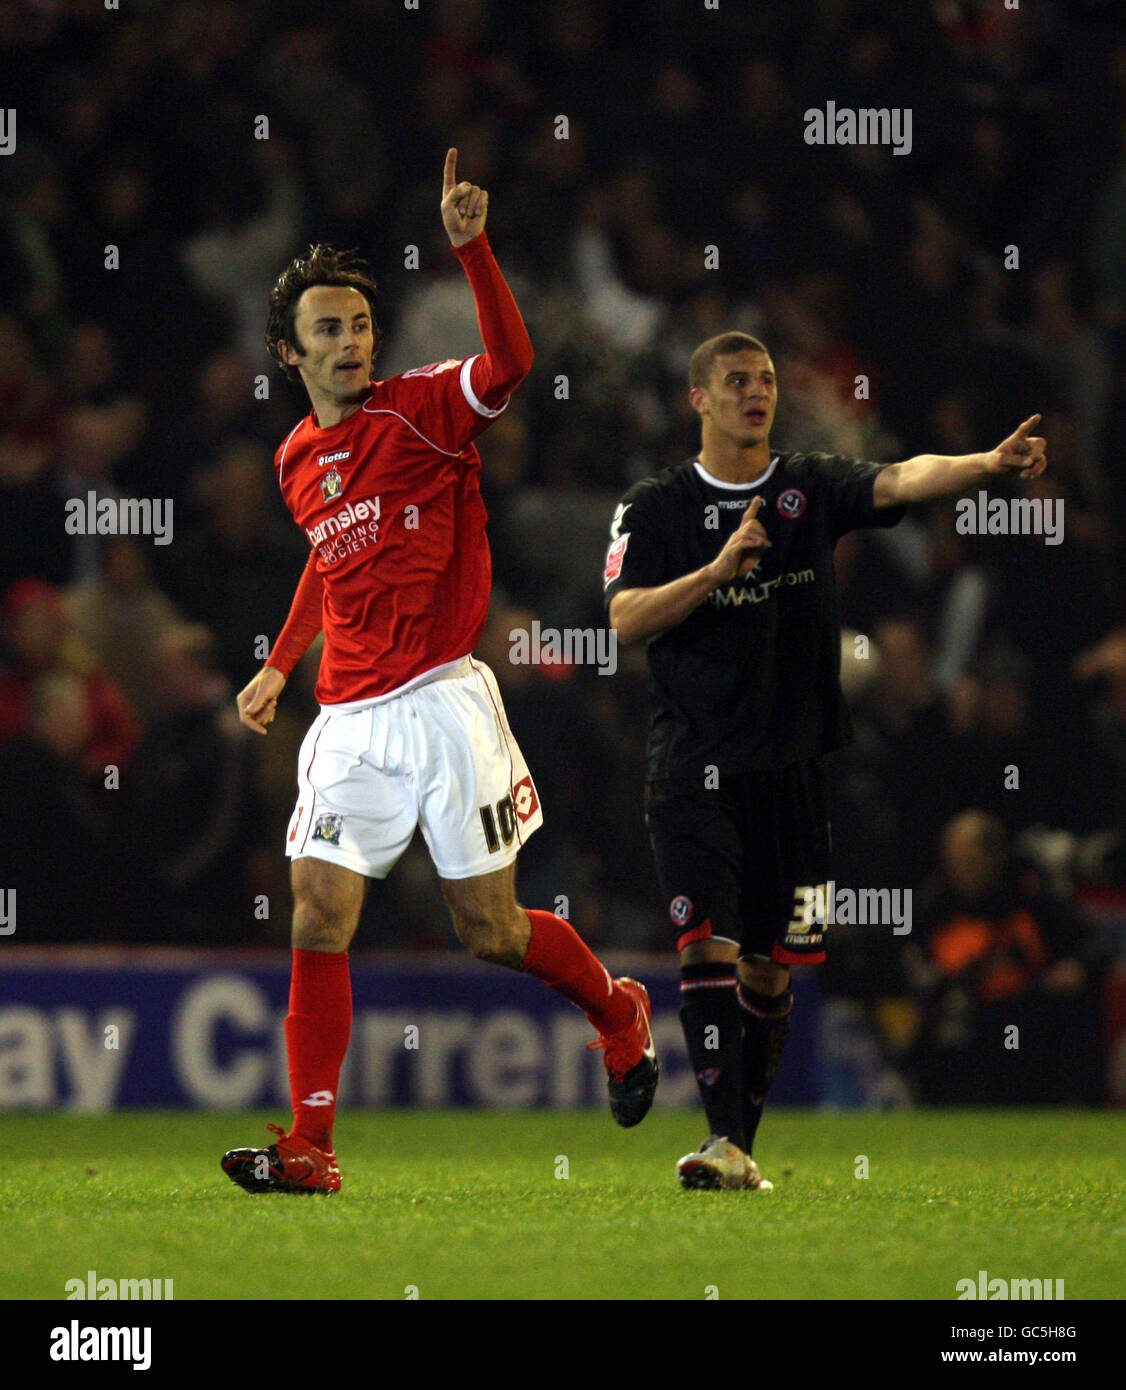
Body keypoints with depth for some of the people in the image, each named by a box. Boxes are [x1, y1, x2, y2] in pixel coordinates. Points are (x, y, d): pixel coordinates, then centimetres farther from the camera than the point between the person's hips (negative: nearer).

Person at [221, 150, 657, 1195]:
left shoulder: (422, 408, -5)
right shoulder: (296, 461, 13)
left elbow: (511, 363, -26)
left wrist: (471, 247, -35)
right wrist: (280, 666, 28)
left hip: (440, 703, -5)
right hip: (349, 717, 5)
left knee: (492, 931, -1)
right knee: (317, 923, -7)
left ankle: (618, 1012, 29)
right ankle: (310, 1148, -6)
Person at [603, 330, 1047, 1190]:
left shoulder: (813, 488, 6)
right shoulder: (657, 507, 3)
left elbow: (901, 480, -12)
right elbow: (627, 617, -8)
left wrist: (990, 463, -31)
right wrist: (719, 568, -21)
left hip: (791, 764, 2)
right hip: (696, 767, -2)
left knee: (770, 965, 5)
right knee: (707, 945, -15)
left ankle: (744, 1148, 15)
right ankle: (723, 1141, -17)